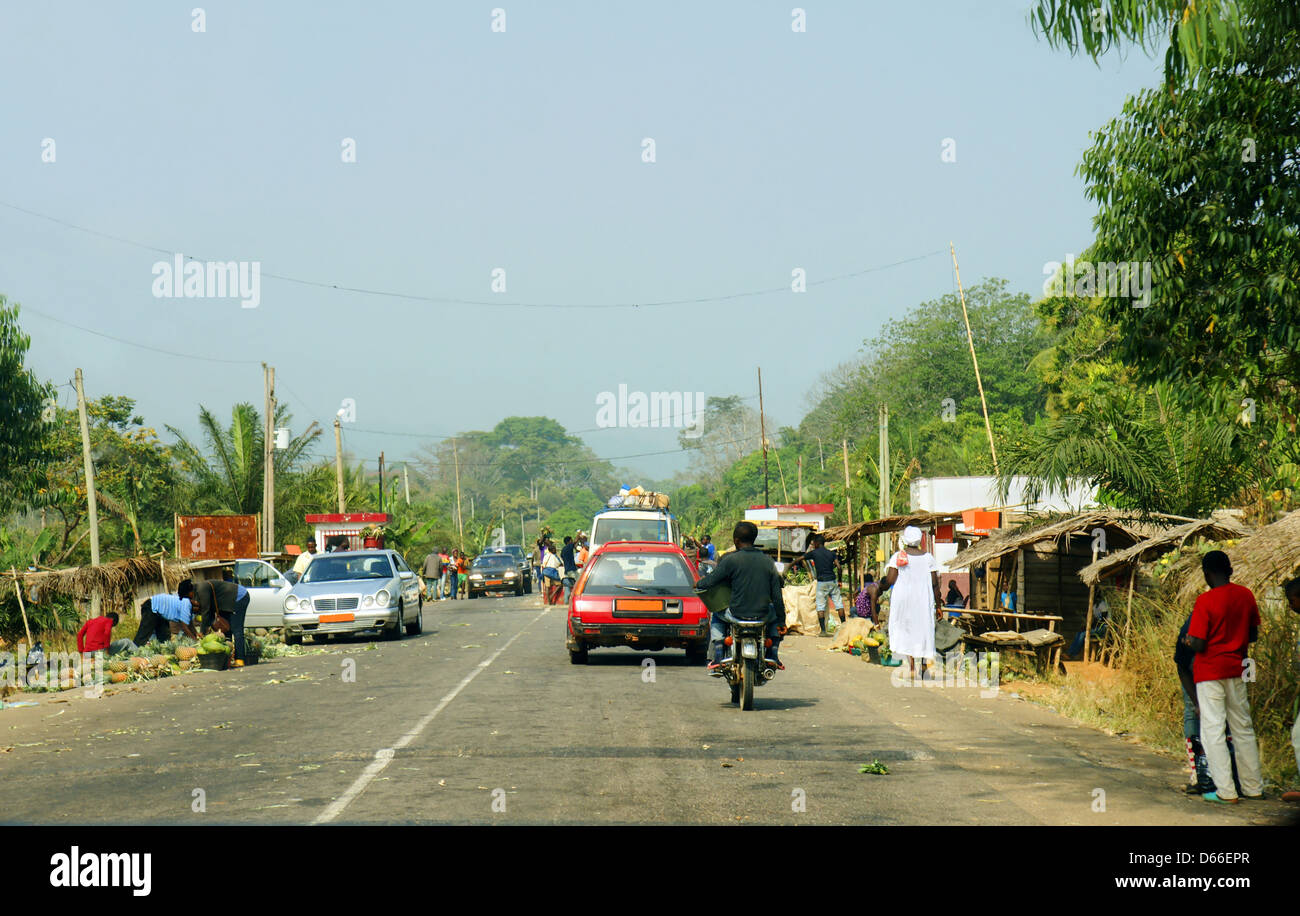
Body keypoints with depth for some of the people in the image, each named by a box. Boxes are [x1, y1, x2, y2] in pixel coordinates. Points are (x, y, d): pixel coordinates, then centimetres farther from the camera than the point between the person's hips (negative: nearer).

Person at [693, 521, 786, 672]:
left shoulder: (730, 559, -8)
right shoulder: (767, 560, 4)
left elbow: (711, 581, -4)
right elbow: (777, 595, 6)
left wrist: (699, 584, 21)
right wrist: (781, 621, 14)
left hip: (738, 613, -2)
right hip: (763, 614, 2)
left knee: (716, 617, 30)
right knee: (775, 612, 36)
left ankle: (717, 658, 17)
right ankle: (773, 655, 24)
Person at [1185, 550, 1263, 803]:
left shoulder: (1205, 601, -15)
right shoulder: (1246, 595, 1)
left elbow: (1198, 645, -17)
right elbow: (1254, 635, 10)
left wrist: (1190, 640, 4)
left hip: (1209, 670, -5)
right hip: (1236, 668, 5)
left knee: (1213, 729, -2)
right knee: (1243, 727, 14)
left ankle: (1225, 791, -5)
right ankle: (1253, 787, 18)